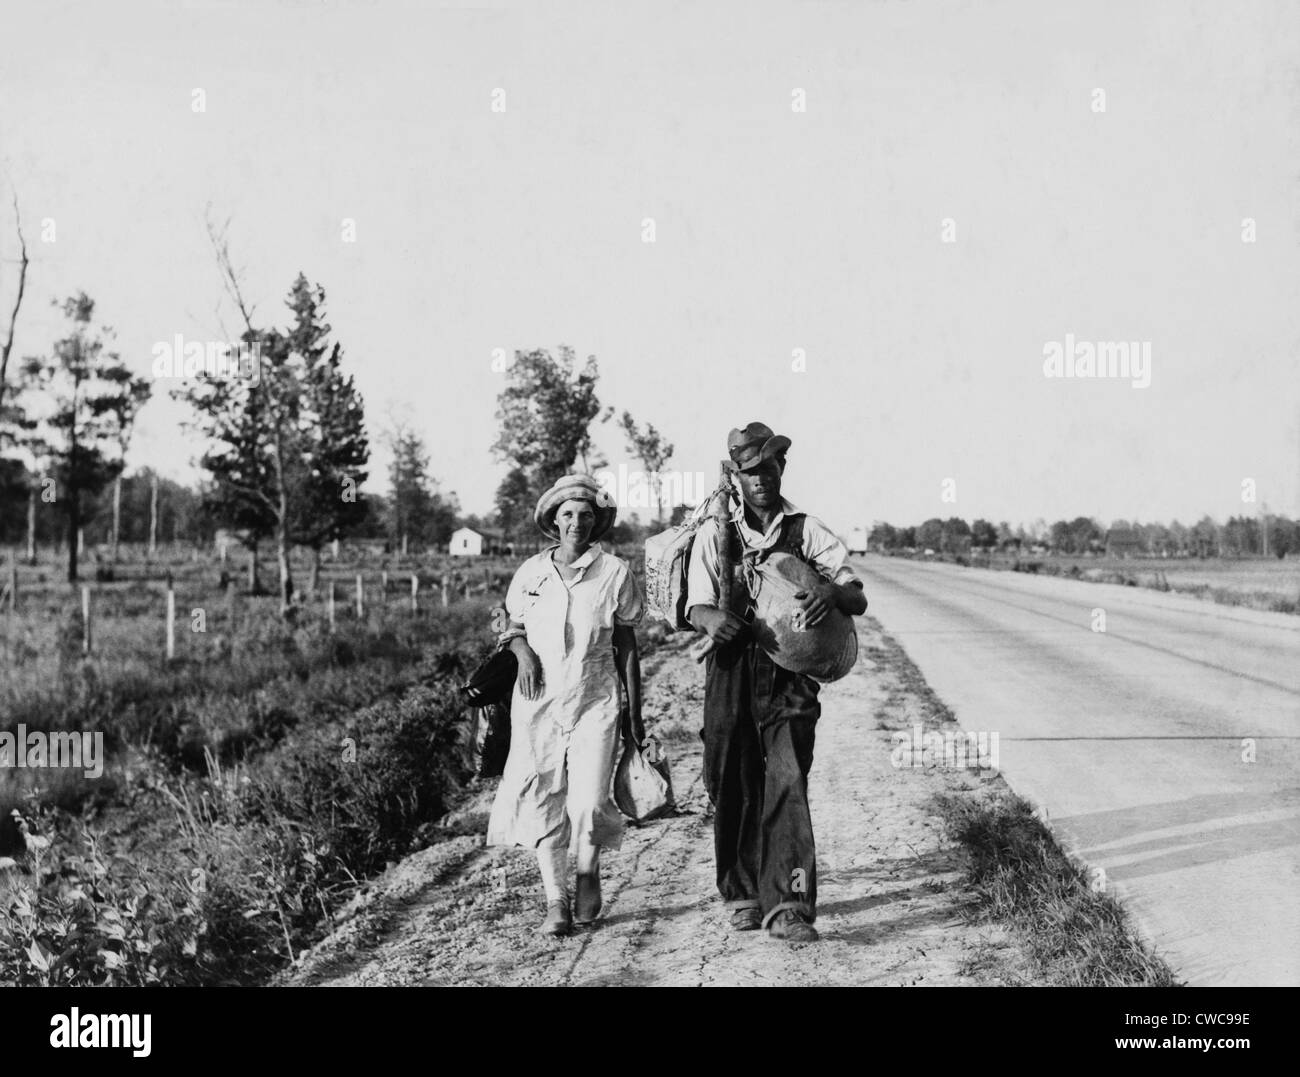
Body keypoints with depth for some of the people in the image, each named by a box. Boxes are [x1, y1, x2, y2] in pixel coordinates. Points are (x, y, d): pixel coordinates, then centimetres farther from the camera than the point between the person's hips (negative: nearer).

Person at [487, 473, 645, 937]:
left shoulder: (615, 572, 0)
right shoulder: (531, 572, 5)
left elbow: (626, 646, 7)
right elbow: (513, 627, 18)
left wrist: (635, 712, 8)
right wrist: (523, 652, -5)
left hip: (595, 699, -2)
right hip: (538, 699, 2)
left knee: (589, 803, -11)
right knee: (542, 801, -2)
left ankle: (588, 873, 19)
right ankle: (556, 902, 9)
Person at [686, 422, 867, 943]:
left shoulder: (808, 532, 7)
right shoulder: (714, 534, 8)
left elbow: (858, 599, 3)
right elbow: (696, 606, -1)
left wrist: (833, 592, -21)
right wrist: (712, 617, -26)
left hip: (790, 677, -1)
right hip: (730, 673, 1)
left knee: (787, 783, -13)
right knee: (733, 788, 6)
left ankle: (788, 905, -17)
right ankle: (743, 895, 23)